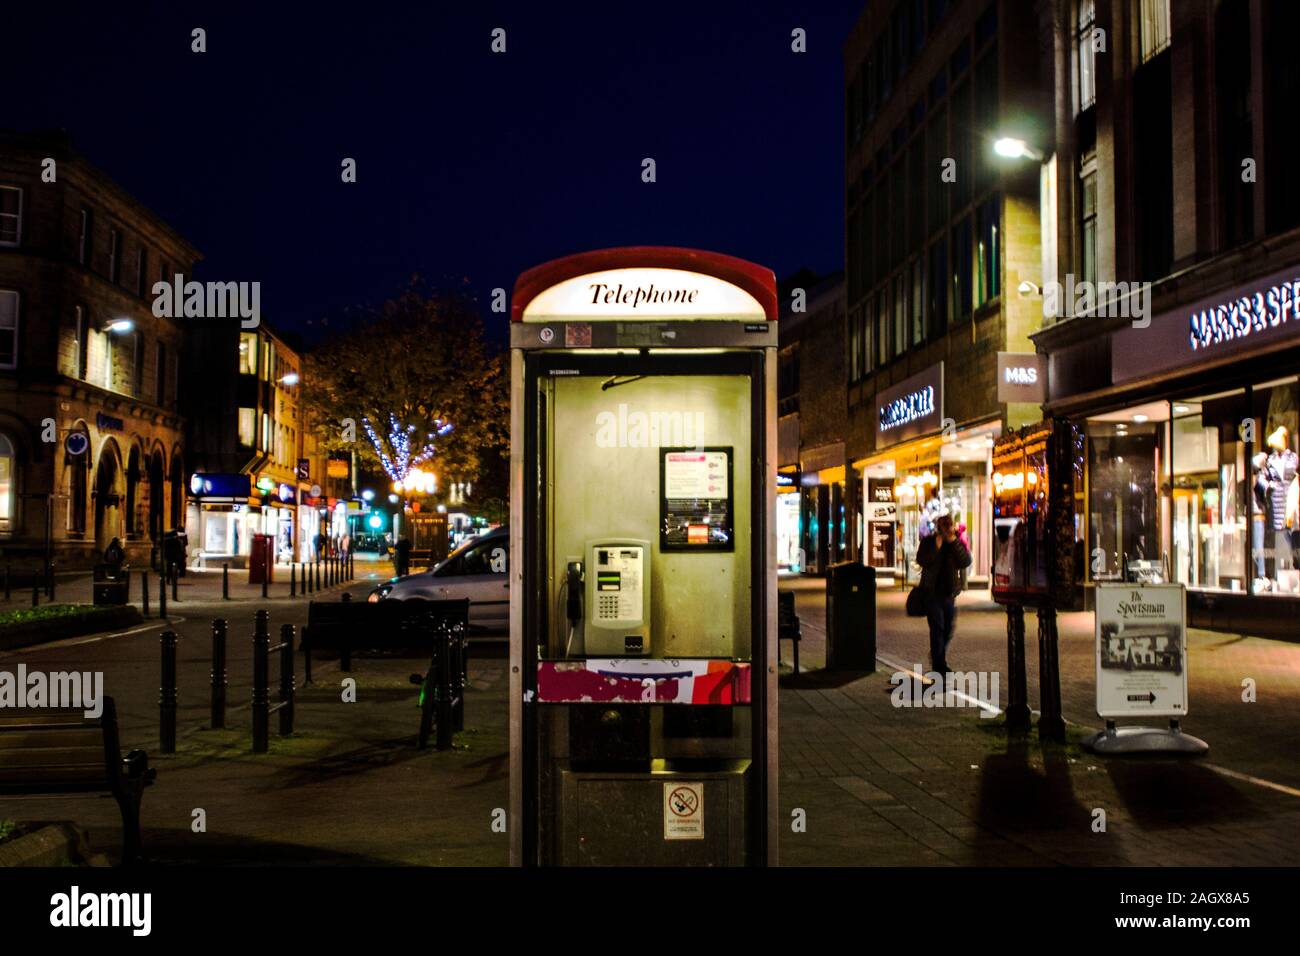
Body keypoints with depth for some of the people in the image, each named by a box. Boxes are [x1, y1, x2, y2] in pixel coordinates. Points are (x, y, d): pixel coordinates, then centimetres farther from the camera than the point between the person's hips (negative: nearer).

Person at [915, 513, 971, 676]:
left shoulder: (957, 543, 7)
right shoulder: (928, 541, 1)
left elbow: (965, 562, -9)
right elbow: (922, 561, -12)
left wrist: (954, 542, -17)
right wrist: (936, 546, -22)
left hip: (949, 592, 4)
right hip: (932, 591, -4)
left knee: (948, 628, 10)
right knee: (937, 627, -11)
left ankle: (937, 658, 30)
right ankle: (939, 663, -7)